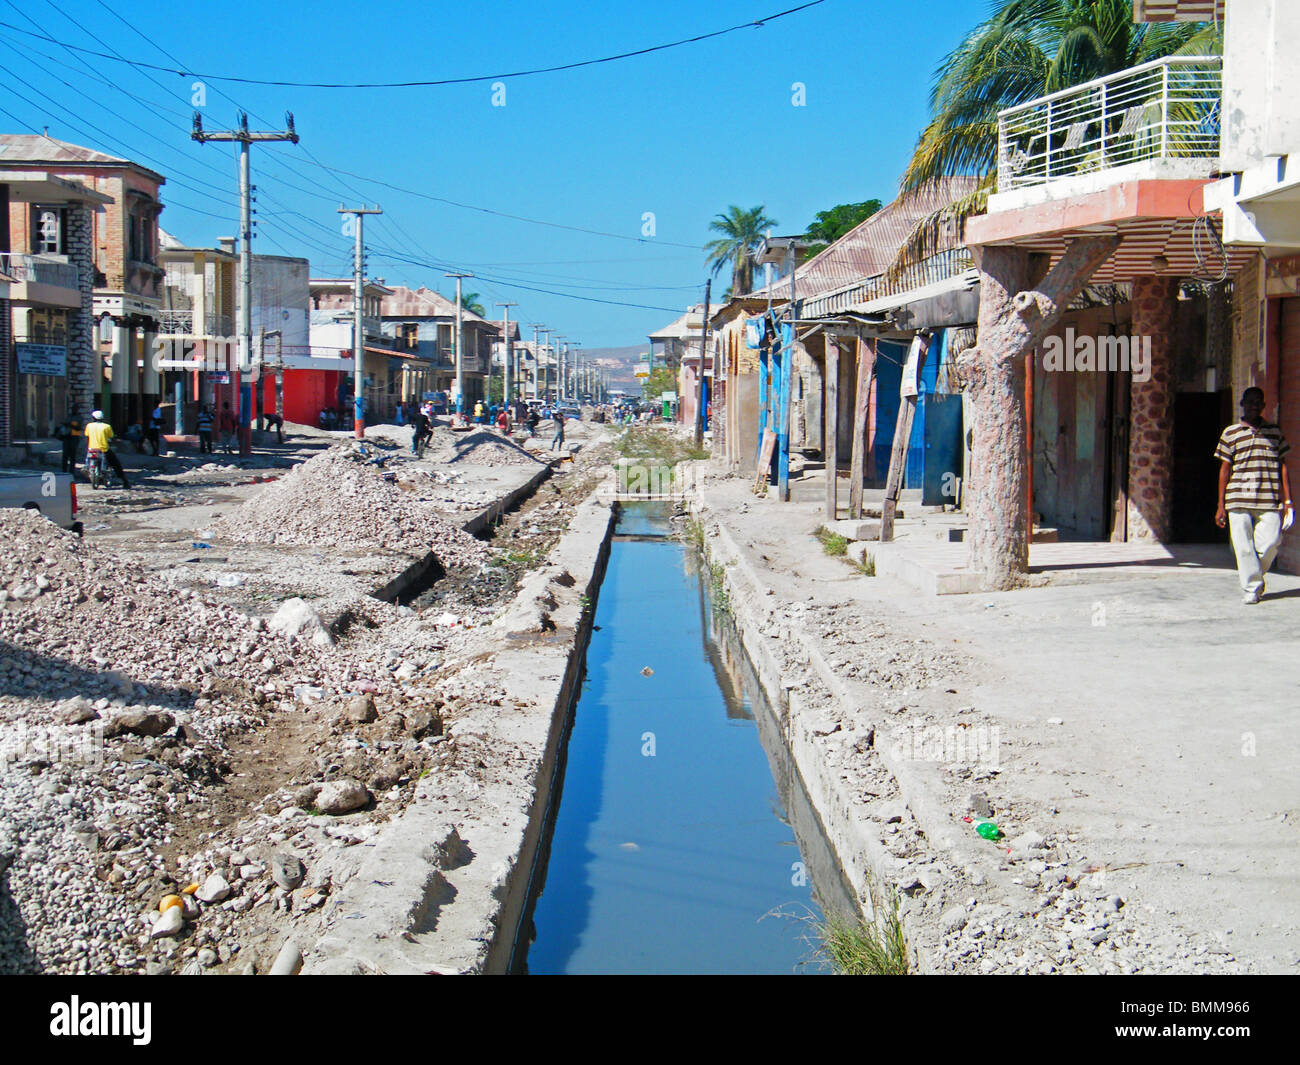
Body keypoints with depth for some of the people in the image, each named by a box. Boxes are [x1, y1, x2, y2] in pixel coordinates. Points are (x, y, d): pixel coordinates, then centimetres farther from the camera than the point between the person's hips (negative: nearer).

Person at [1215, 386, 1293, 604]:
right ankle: (1251, 588, 8)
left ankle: (1251, 575, 18)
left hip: (1269, 499, 1)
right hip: (1239, 499, -1)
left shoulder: (1274, 432, 14)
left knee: (1270, 542, -8)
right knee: (1243, 546, -4)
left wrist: (1287, 500, 8)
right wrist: (1221, 505, 5)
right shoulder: (1231, 433, 8)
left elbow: (1282, 467, 15)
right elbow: (1225, 469, 8)